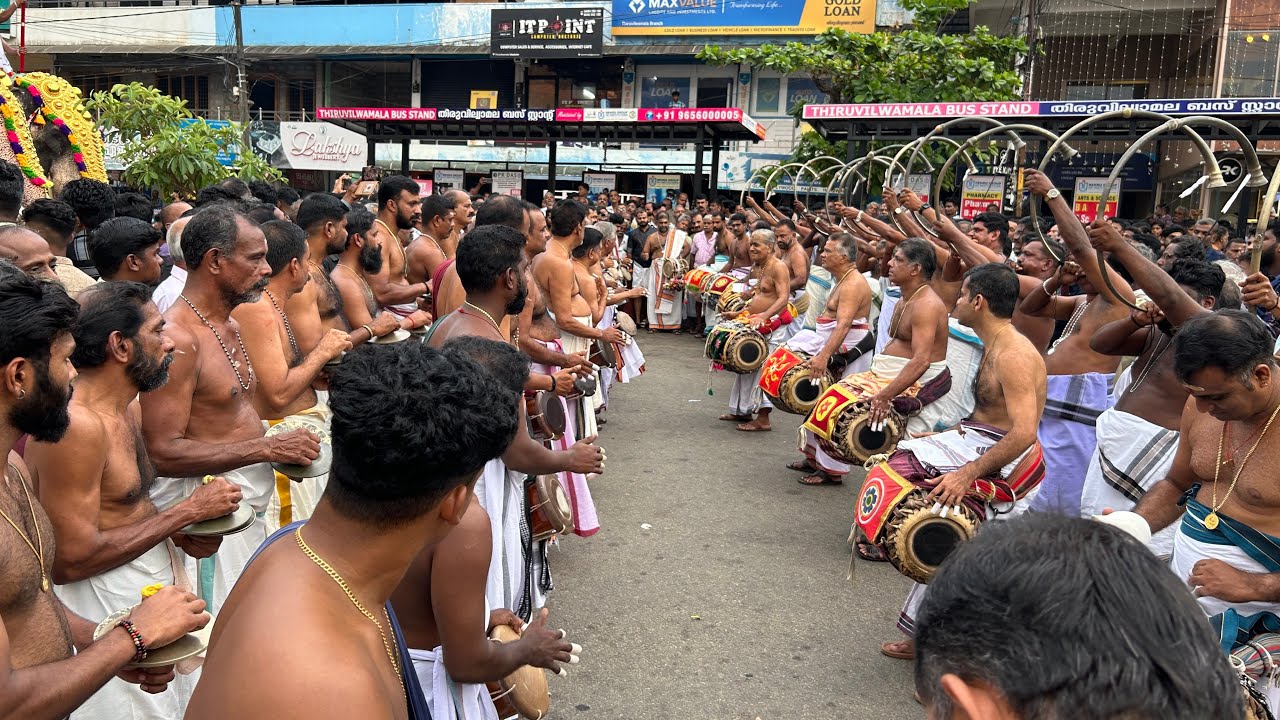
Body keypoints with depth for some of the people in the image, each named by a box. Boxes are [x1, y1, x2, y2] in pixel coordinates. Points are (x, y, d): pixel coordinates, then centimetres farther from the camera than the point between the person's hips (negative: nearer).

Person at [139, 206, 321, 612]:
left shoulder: (231, 325, 12)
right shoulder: (176, 338, -18)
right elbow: (163, 452, -23)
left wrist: (283, 447, 8)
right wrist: (267, 448, -24)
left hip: (251, 500, 9)